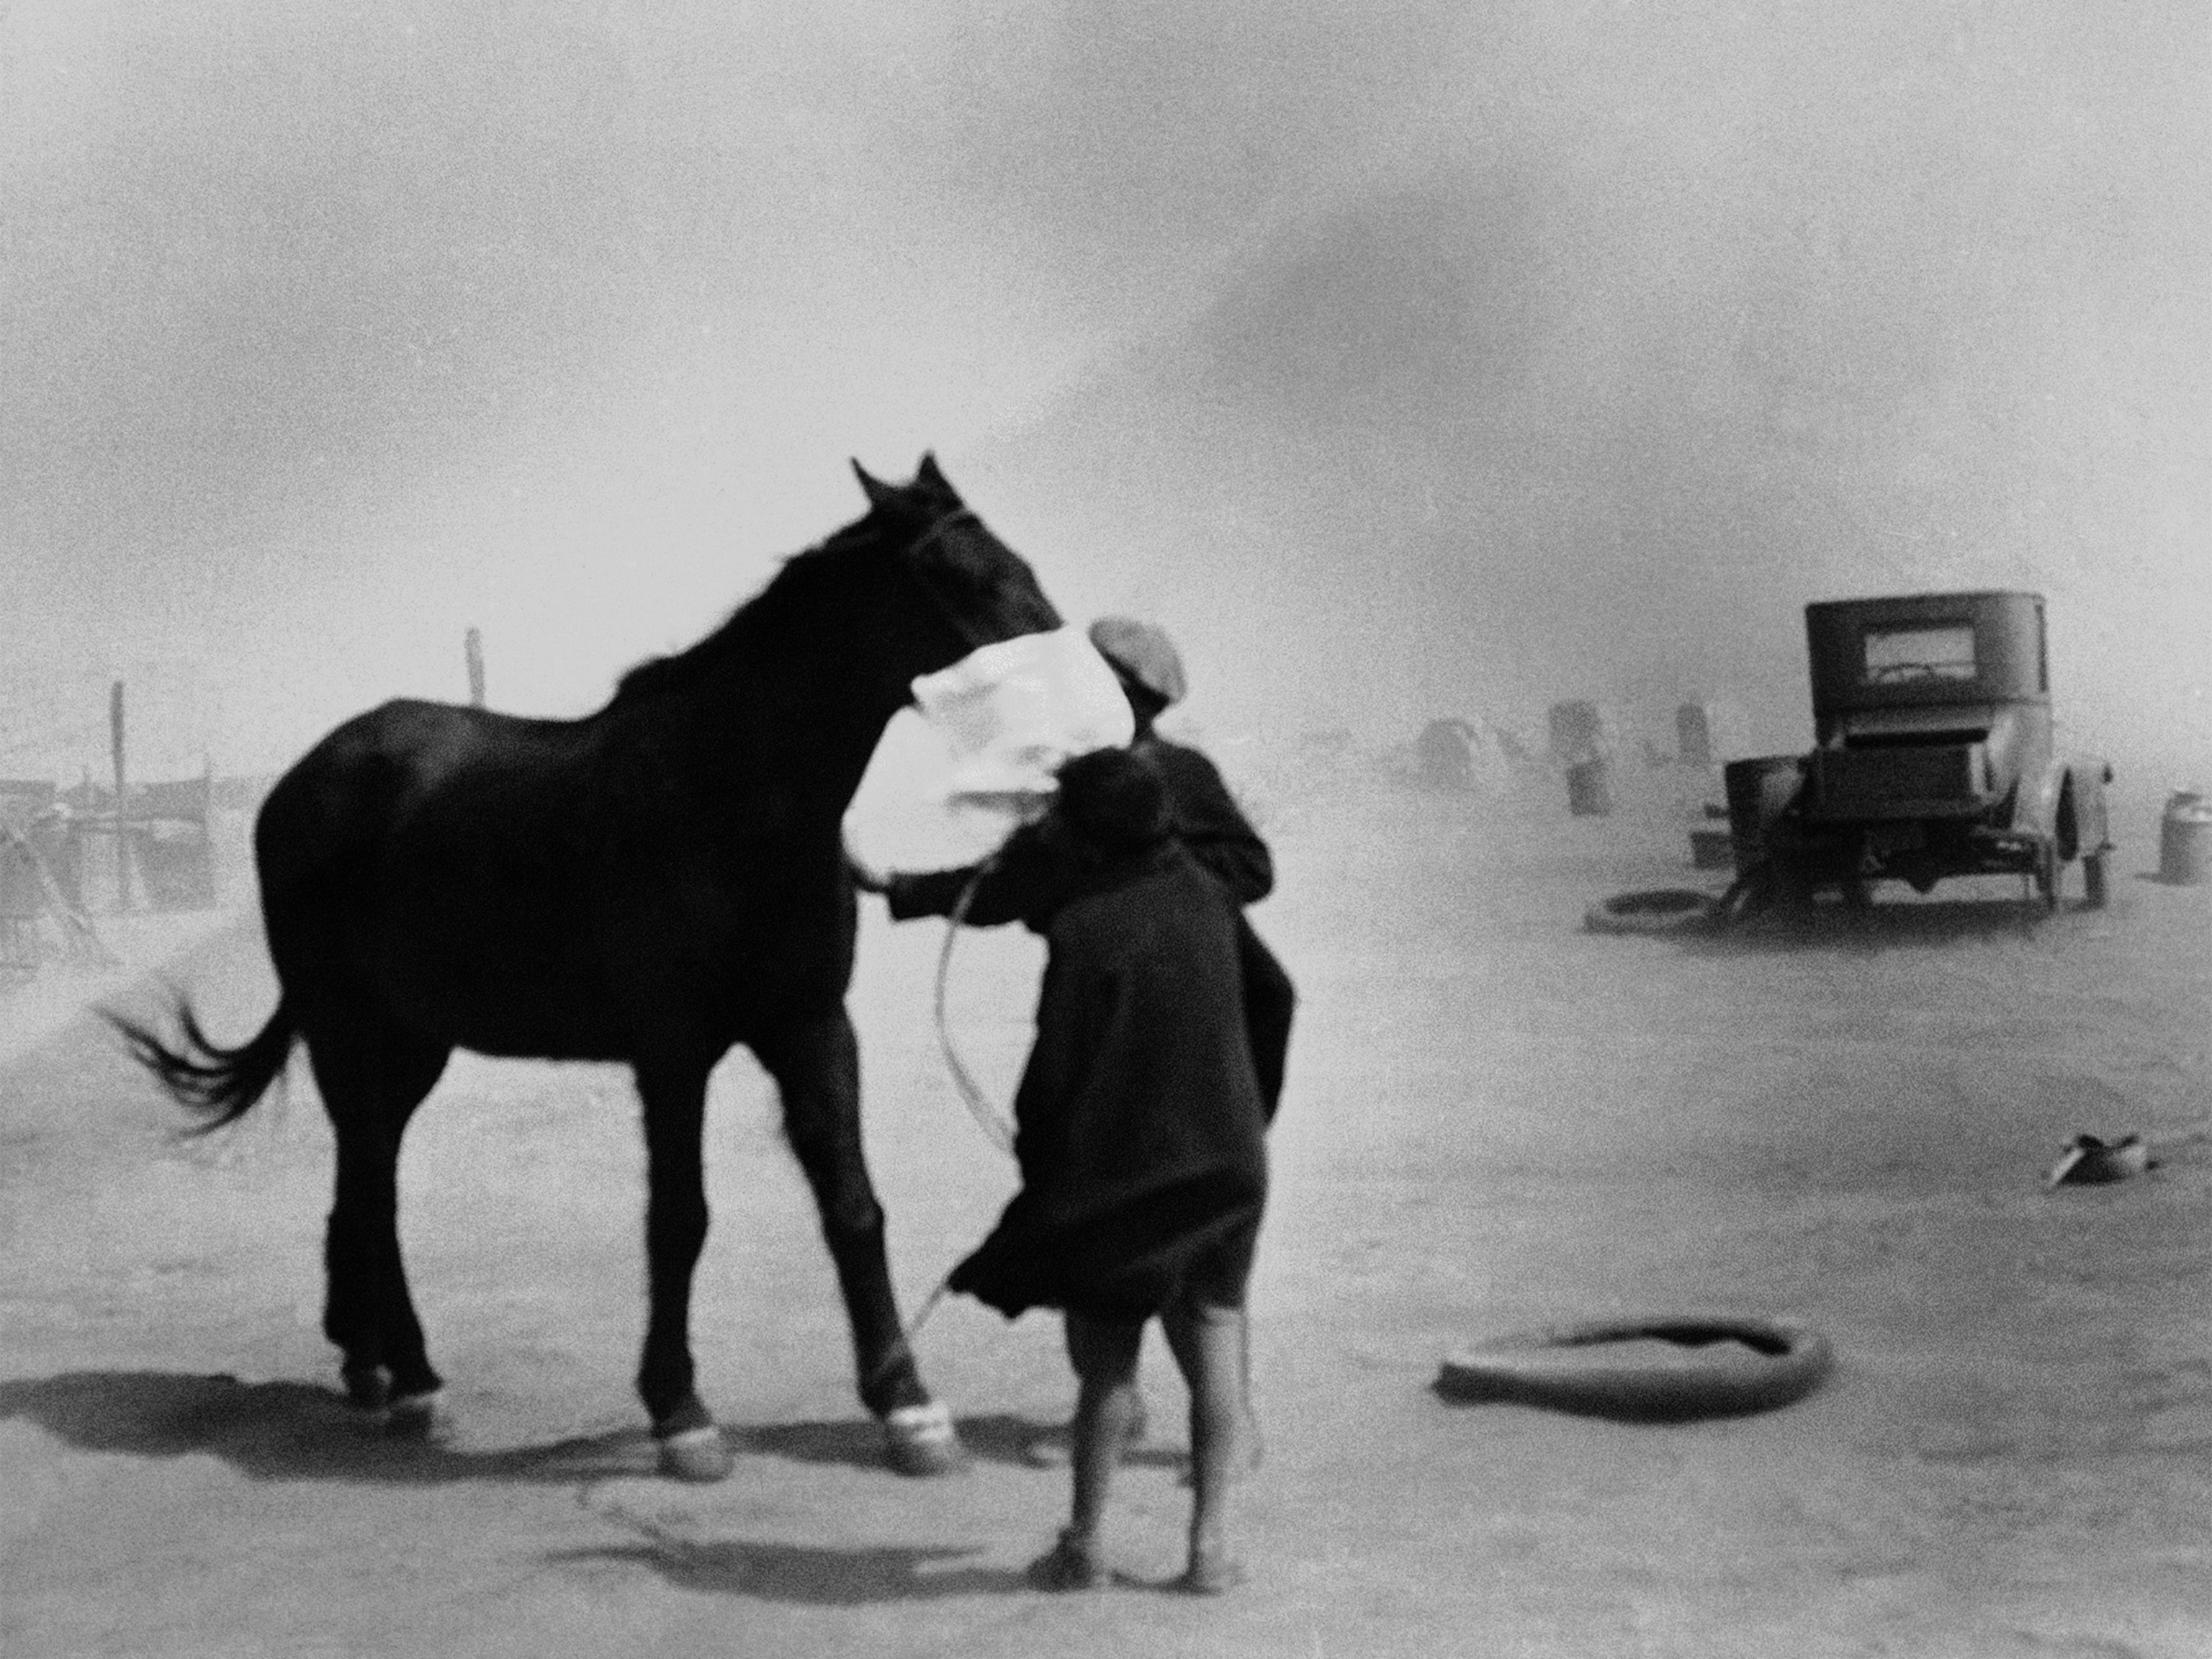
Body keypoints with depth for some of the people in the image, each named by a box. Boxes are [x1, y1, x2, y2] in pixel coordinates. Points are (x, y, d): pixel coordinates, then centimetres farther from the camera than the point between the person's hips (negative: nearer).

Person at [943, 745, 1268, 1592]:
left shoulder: (1084, 932, -18)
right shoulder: (1204, 898, 0)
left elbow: (1054, 1070, -14)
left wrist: (1034, 1156, 3)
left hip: (1120, 1170, -5)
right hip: (1225, 1162, 5)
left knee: (1107, 1360, 6)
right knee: (1213, 1343, 9)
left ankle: (1083, 1543, 16)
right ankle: (1210, 1541, 9)